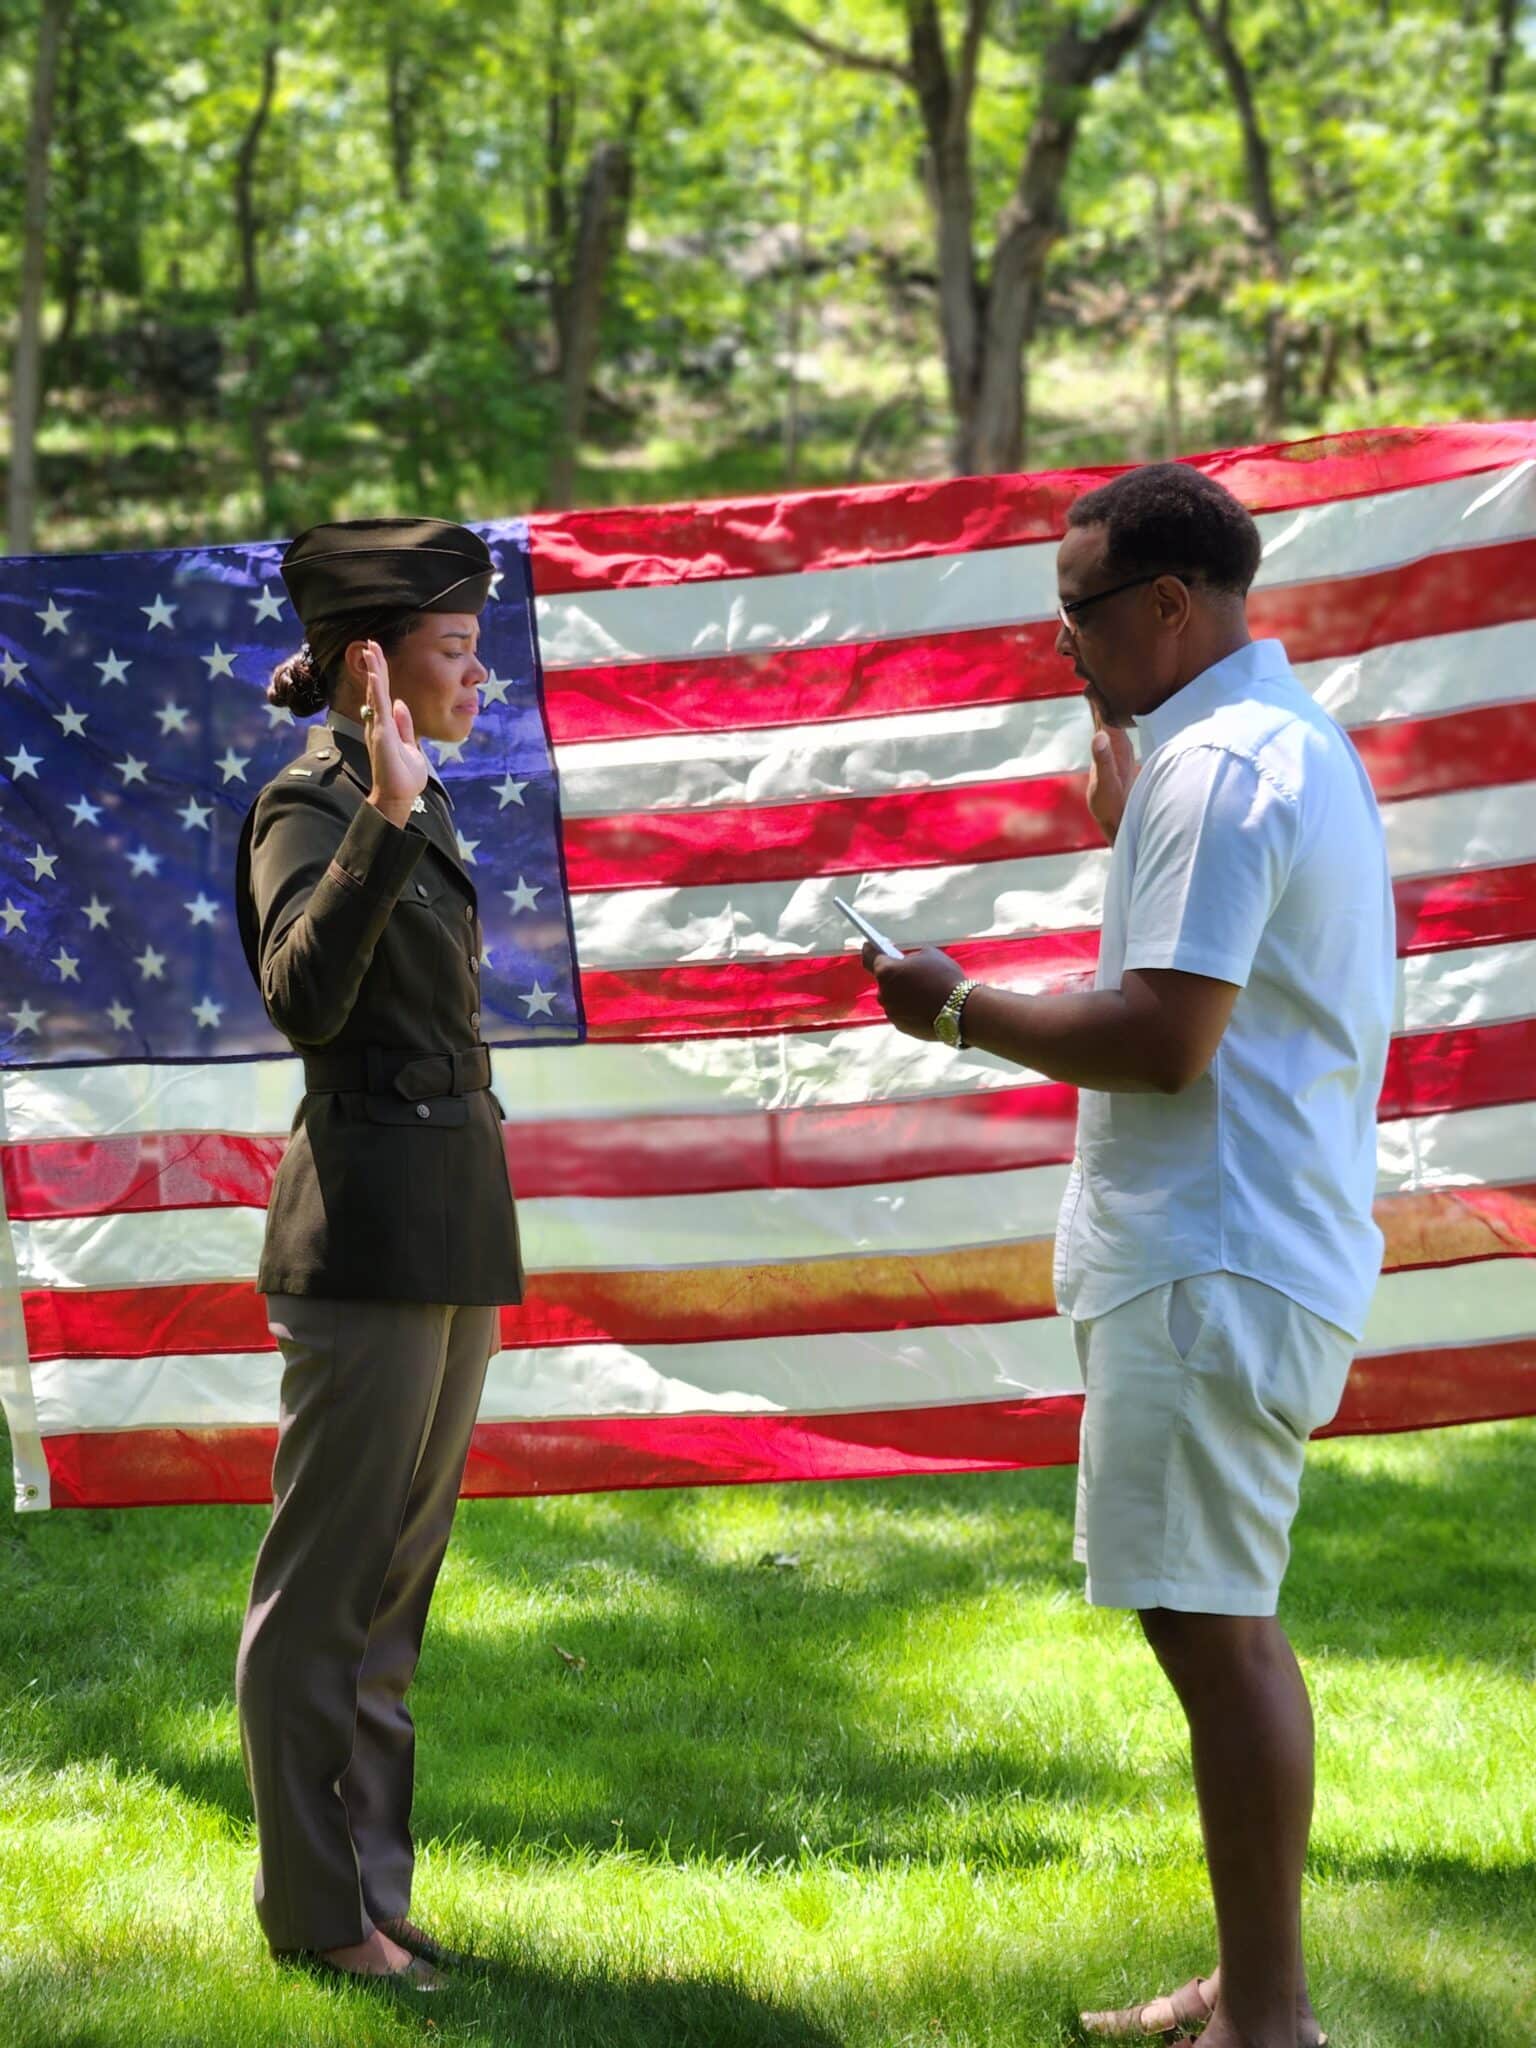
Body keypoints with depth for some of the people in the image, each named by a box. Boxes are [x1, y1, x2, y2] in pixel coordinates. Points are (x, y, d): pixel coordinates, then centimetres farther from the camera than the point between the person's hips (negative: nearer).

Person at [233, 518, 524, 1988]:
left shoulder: (417, 808, 17)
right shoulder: (309, 802, -11)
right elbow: (302, 997, -28)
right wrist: (383, 821, -35)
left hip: (450, 1222, 10)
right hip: (369, 1221, -10)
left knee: (397, 1578, 13)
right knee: (329, 1579, -3)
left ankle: (368, 1881, 21)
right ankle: (316, 1907, 4)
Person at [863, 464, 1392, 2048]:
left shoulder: (1215, 769, -16)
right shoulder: (1287, 742, 17)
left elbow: (1167, 1036, -22)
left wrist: (964, 1011, -10)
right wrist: (1131, 829, 20)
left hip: (1210, 1266, -11)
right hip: (1235, 1248, 11)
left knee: (1209, 1622, -7)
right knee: (1220, 1619, 15)